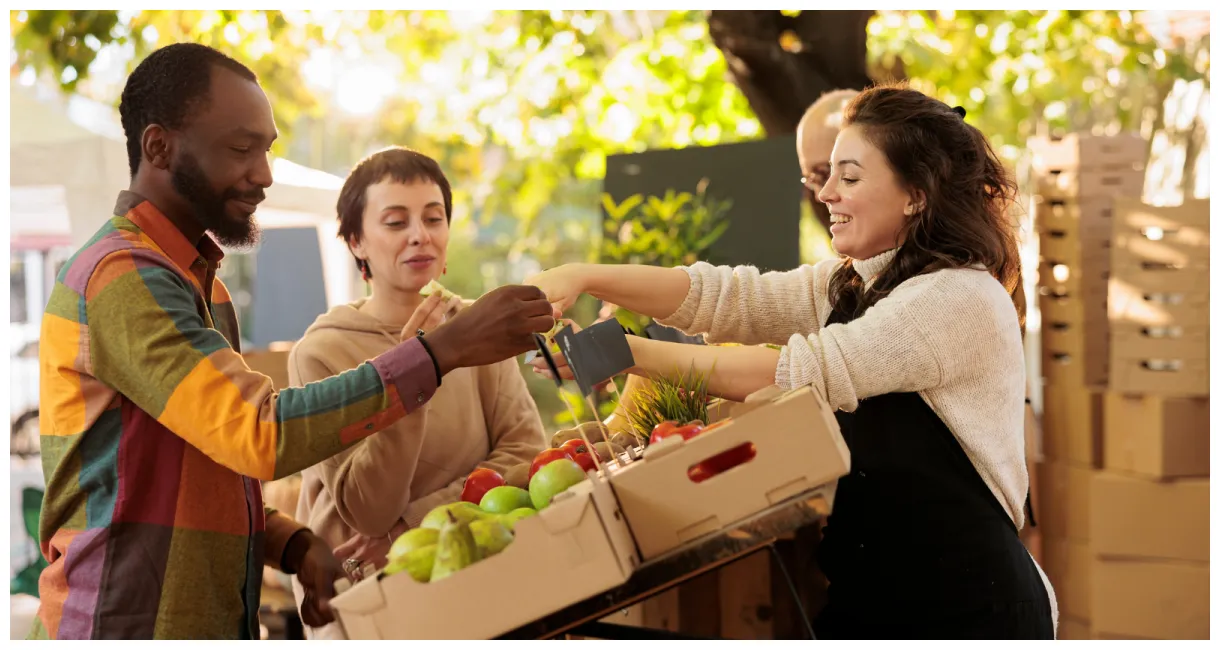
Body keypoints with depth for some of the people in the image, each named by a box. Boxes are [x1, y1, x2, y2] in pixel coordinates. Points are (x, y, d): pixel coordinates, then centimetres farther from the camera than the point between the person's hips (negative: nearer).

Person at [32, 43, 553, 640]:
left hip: (215, 619, 9)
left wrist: (292, 545, -2)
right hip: (128, 623, -9)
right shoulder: (123, 277, -17)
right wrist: (445, 349, -27)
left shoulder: (195, 278, 16)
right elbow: (262, 433, -27)